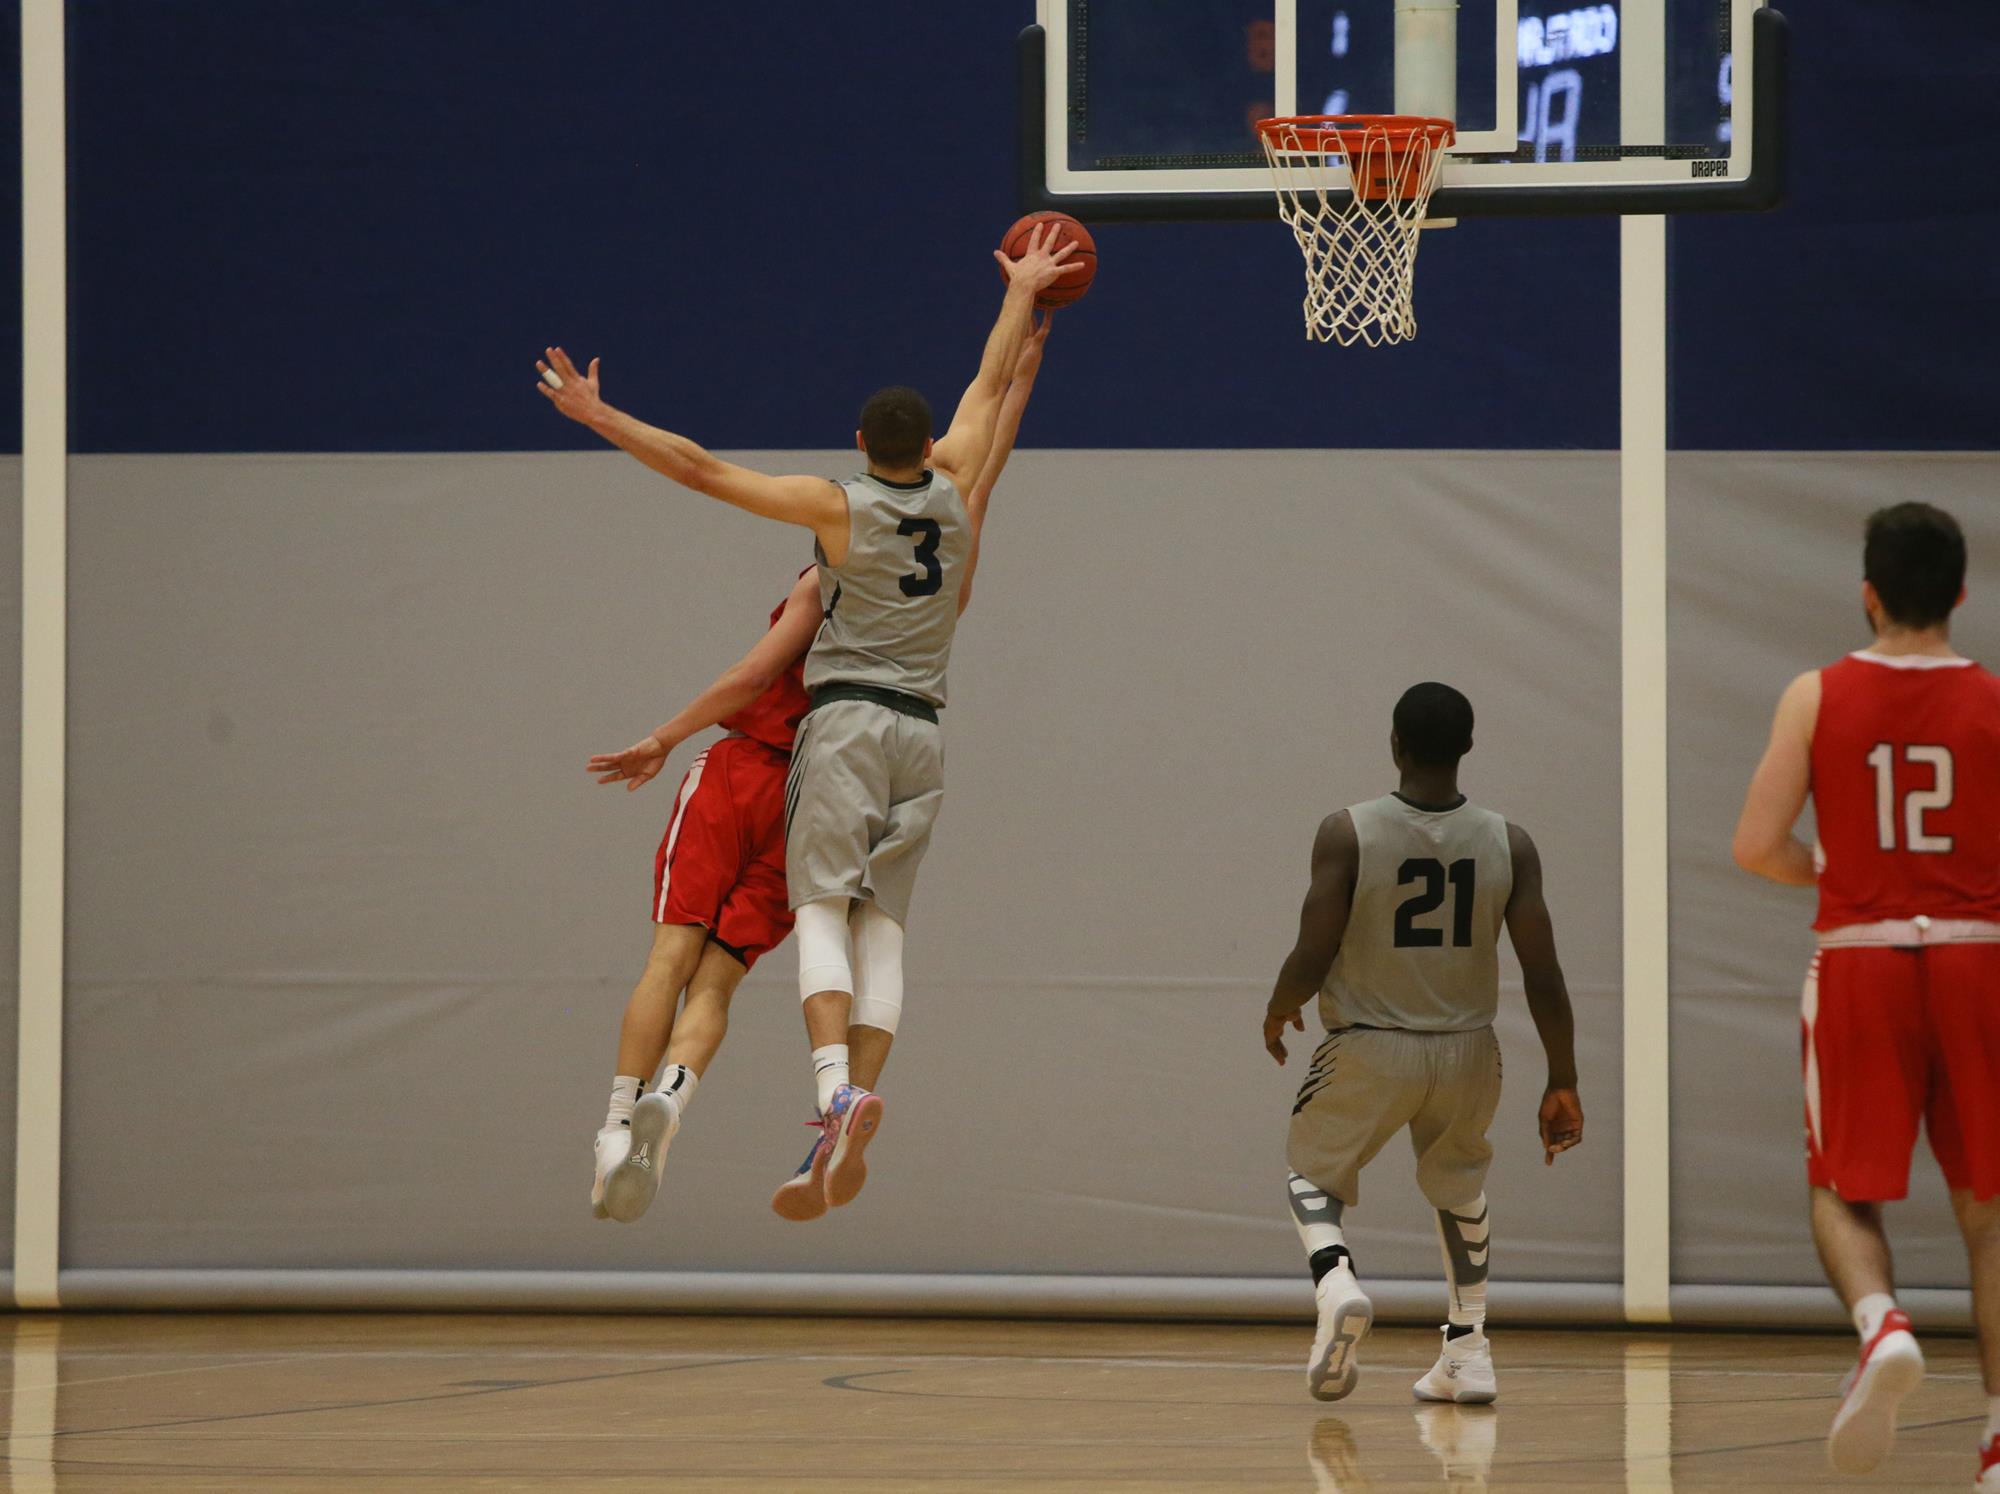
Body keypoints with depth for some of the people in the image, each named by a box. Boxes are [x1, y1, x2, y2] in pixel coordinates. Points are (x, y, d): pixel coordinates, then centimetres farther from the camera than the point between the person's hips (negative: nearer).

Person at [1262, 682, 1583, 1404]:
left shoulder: (1346, 834, -13)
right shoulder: (1508, 844, -5)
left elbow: (1311, 961, -14)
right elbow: (1544, 978, -6)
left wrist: (1278, 1013, 9)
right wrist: (1562, 1085, 4)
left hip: (1368, 1047, -3)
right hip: (1467, 1049, 3)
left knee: (1313, 1174, 19)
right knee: (1458, 1182, 29)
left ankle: (1336, 1282, -12)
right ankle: (1468, 1352, 24)